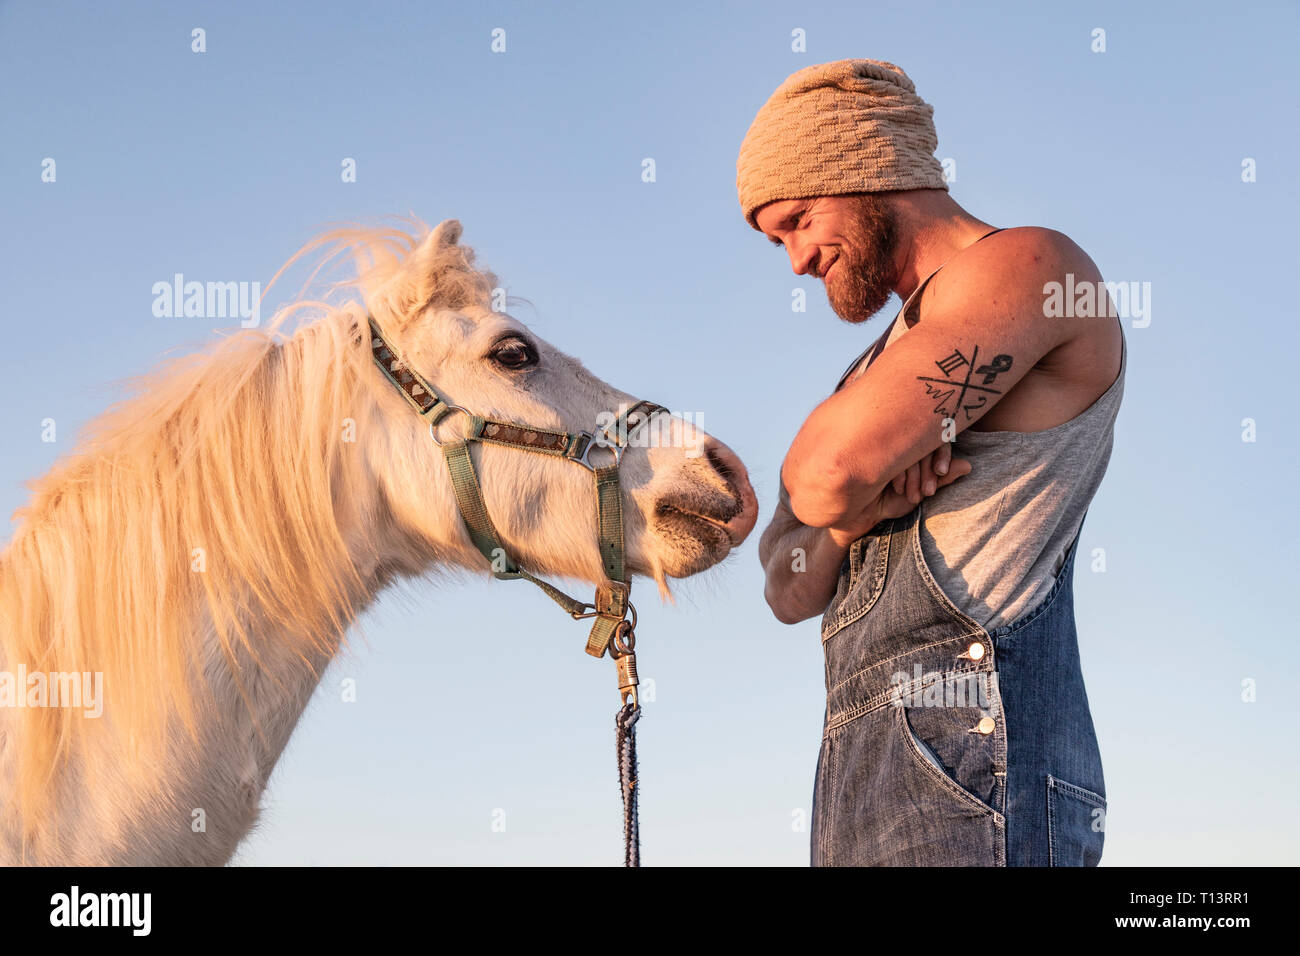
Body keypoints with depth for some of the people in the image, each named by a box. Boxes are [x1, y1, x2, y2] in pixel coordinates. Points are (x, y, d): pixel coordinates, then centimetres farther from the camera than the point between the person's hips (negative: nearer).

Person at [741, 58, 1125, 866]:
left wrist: (842, 499, 8)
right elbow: (791, 593, 19)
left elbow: (829, 468, -15)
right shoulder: (889, 359, 27)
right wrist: (852, 515, -2)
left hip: (965, 758, -9)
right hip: (863, 773, 9)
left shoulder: (1025, 266, -2)